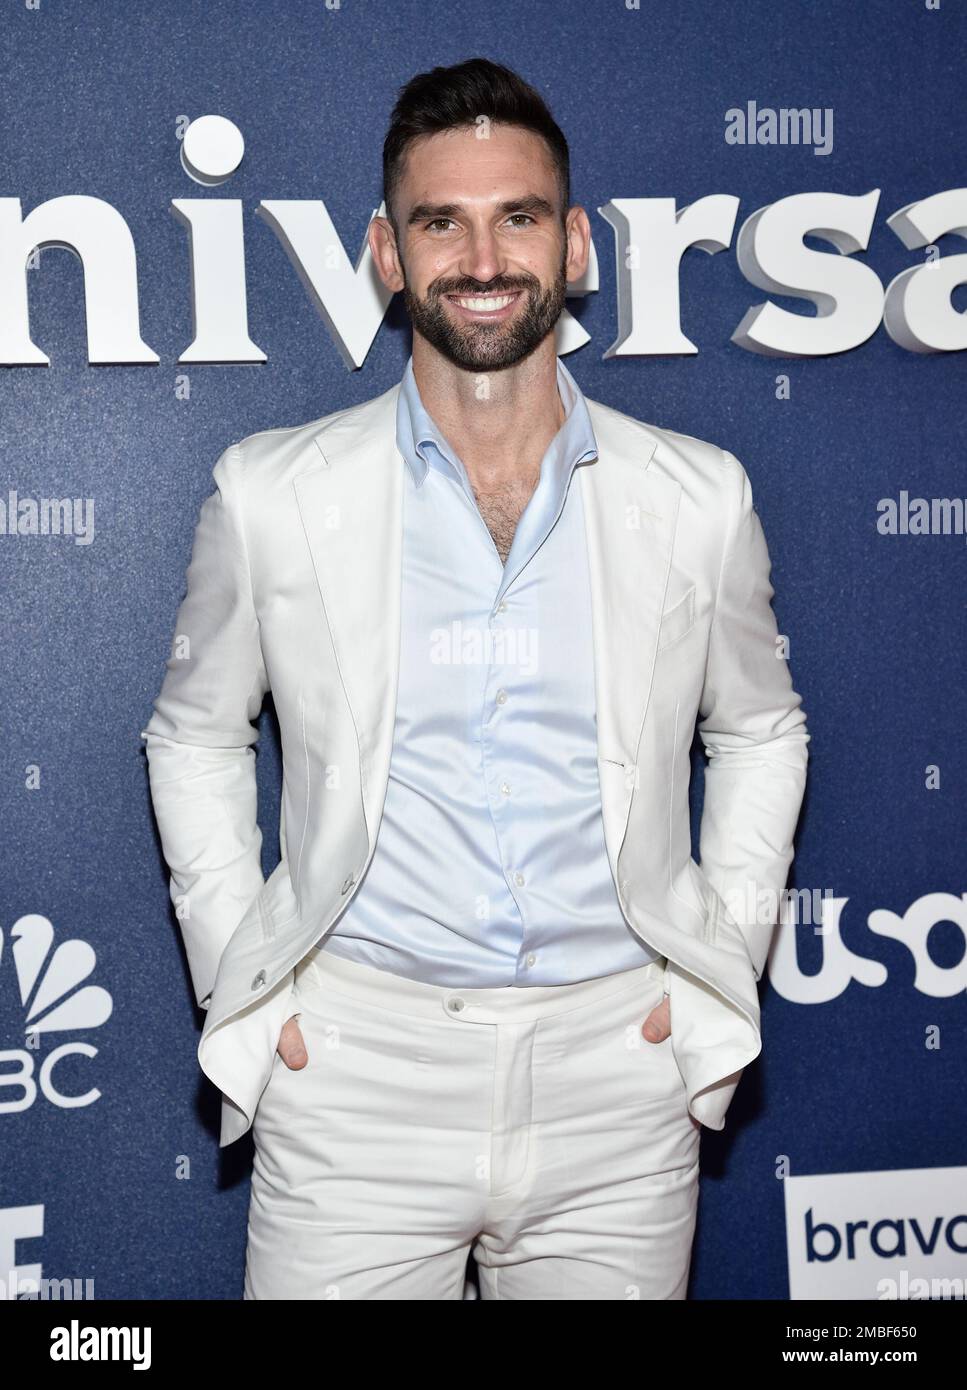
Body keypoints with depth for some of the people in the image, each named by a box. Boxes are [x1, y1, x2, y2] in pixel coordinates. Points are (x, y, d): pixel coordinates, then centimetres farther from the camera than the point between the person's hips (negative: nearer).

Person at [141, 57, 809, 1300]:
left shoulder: (699, 497, 0)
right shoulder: (271, 493, -2)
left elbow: (761, 729, 14)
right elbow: (194, 736, 10)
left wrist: (725, 969, 6)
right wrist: (236, 981, 3)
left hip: (616, 1066, 1)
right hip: (356, 1065, -1)